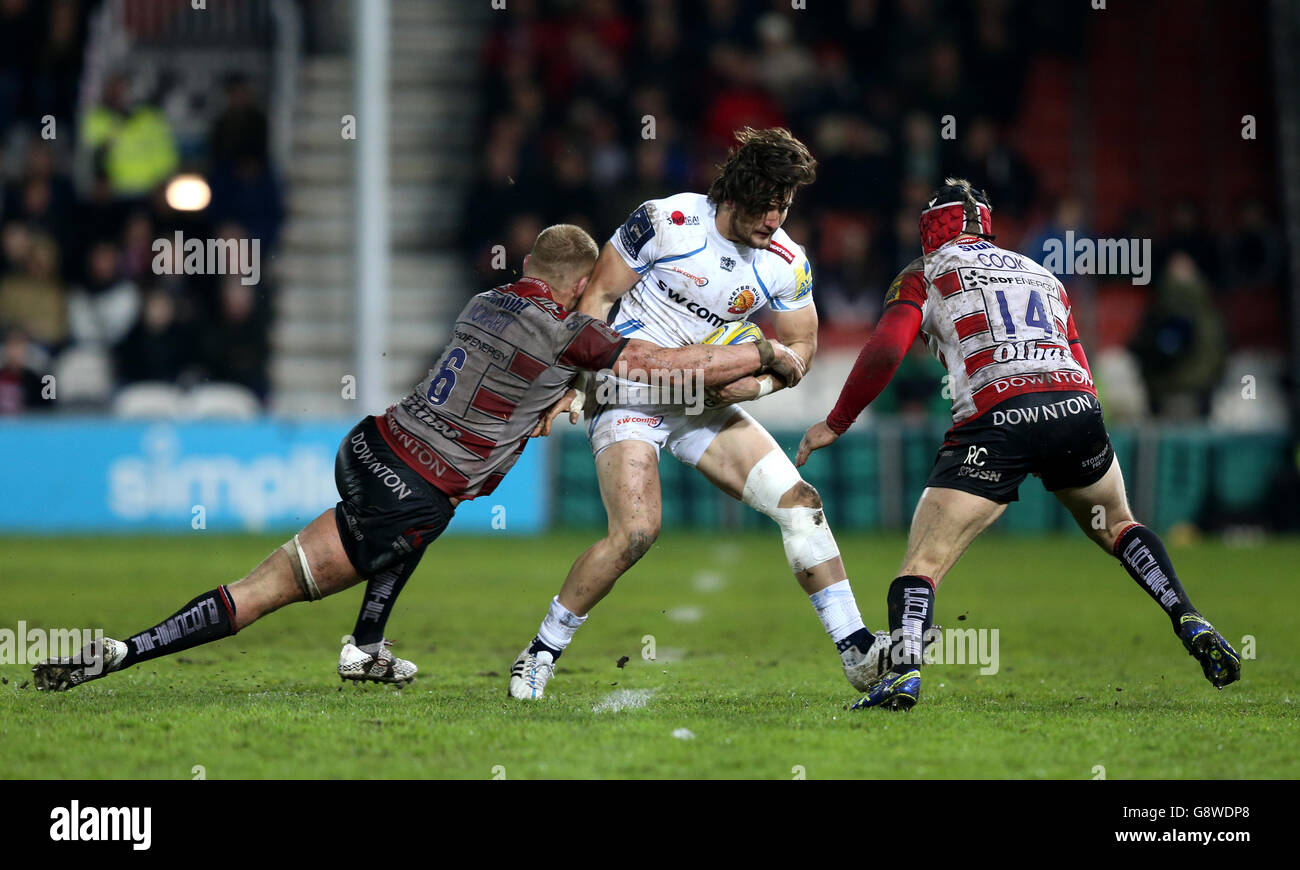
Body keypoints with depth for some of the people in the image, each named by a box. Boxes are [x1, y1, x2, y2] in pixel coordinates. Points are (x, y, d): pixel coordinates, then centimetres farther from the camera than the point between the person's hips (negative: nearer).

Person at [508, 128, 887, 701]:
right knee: (637, 531, -23)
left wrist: (759, 382, -13)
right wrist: (572, 382, -13)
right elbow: (598, 297, -7)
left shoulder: (786, 264, -5)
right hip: (628, 392, -5)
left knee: (798, 501, -7)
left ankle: (858, 654, -3)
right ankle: (541, 653, -6)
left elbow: (801, 346, 9)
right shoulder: (668, 222, -16)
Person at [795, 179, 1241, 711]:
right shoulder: (1042, 275, 31)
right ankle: (1190, 624, 16)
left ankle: (903, 672, -24)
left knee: (922, 564, 0)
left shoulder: (927, 275, 16)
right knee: (1116, 527, 31)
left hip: (996, 418, -4)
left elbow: (885, 351, 2)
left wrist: (835, 424, 10)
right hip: (1075, 405, 4)